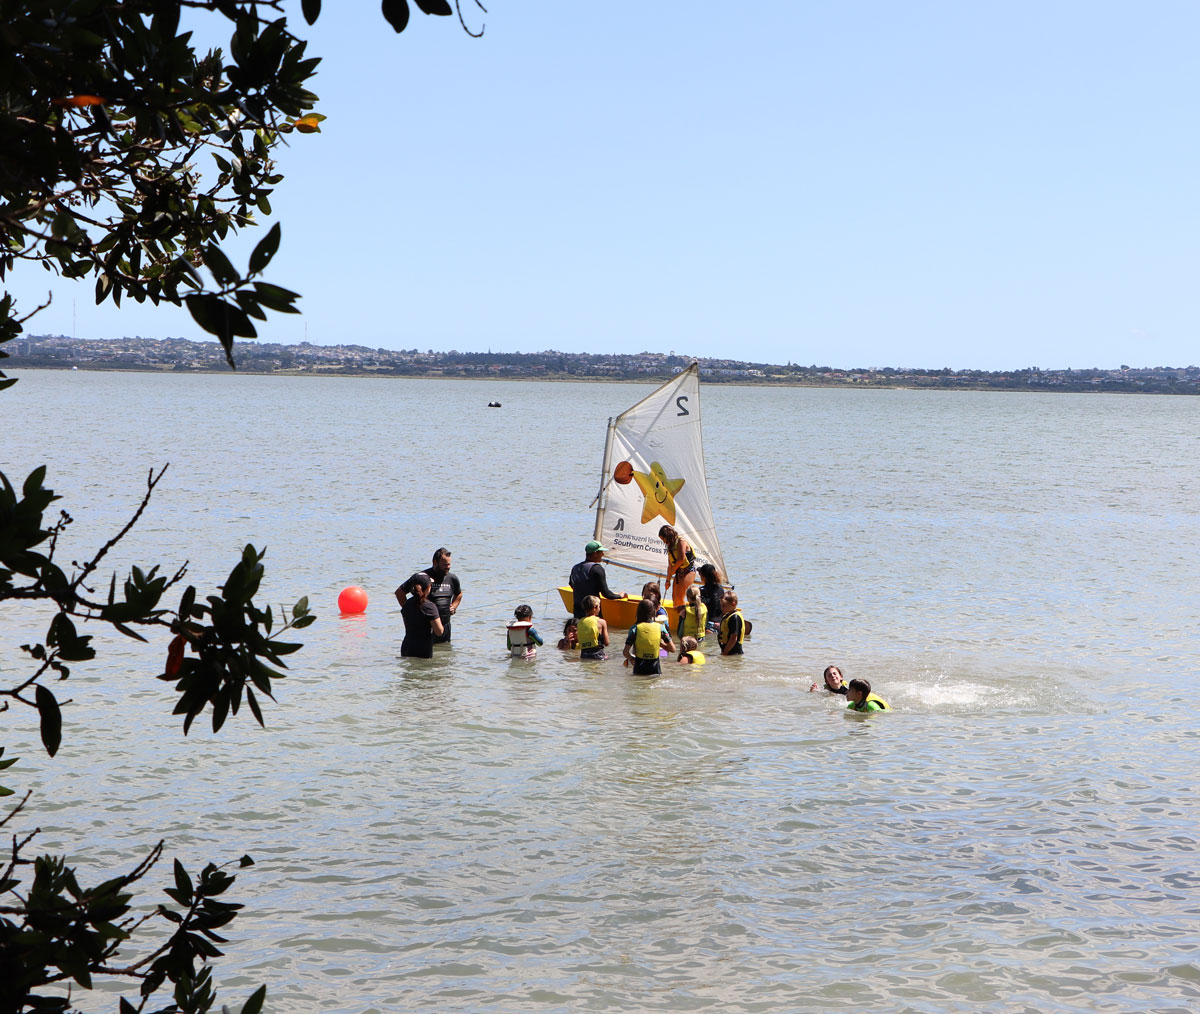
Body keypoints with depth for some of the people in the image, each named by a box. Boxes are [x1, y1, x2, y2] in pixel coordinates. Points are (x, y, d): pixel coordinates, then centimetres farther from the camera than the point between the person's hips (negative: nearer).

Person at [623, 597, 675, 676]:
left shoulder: (634, 628, -3)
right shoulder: (660, 627, 1)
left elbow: (625, 652, -6)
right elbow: (672, 649, 4)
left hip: (639, 672, -1)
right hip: (655, 671, 1)